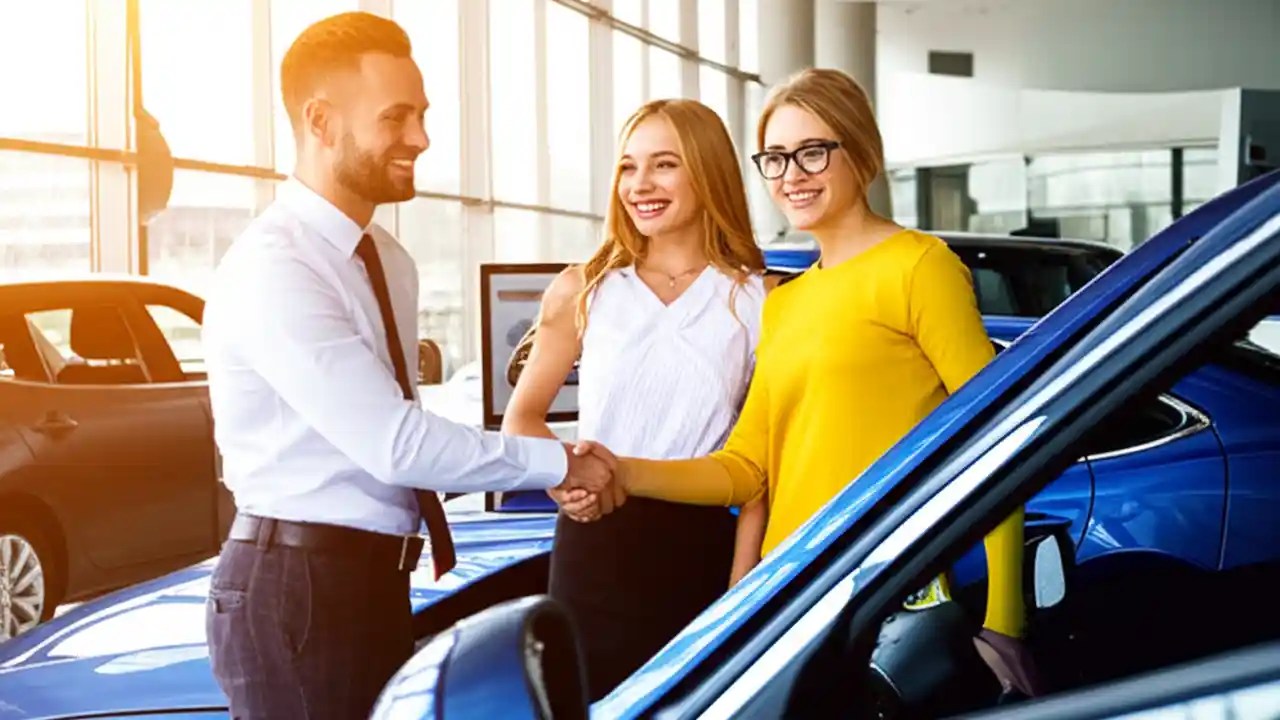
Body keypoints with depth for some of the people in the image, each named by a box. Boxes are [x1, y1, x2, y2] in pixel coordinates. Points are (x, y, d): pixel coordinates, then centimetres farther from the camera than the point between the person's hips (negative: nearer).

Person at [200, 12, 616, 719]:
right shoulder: (273, 268, -18)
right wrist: (558, 463, -15)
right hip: (296, 588, -8)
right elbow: (394, 443, -23)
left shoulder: (388, 260, 11)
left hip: (376, 578, 8)